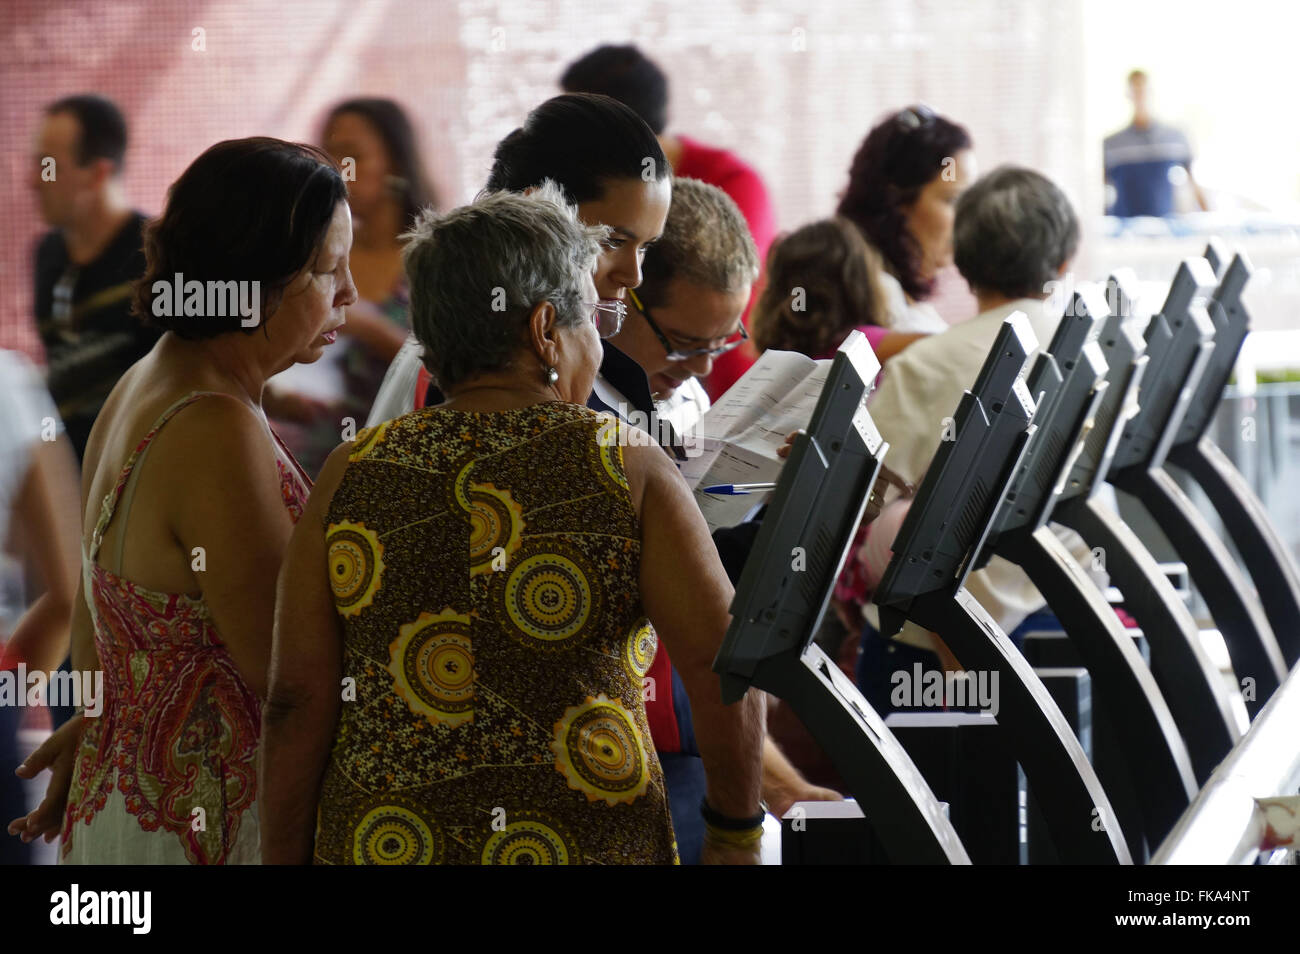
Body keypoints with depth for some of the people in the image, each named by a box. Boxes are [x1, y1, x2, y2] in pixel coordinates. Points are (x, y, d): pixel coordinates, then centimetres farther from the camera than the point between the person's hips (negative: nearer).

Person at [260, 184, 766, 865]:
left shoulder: (352, 477, 2)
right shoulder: (626, 469, -3)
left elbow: (297, 702, -1)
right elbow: (724, 663, -11)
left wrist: (282, 859, 7)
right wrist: (735, 832, 1)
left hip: (378, 845, 2)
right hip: (589, 847, -2)